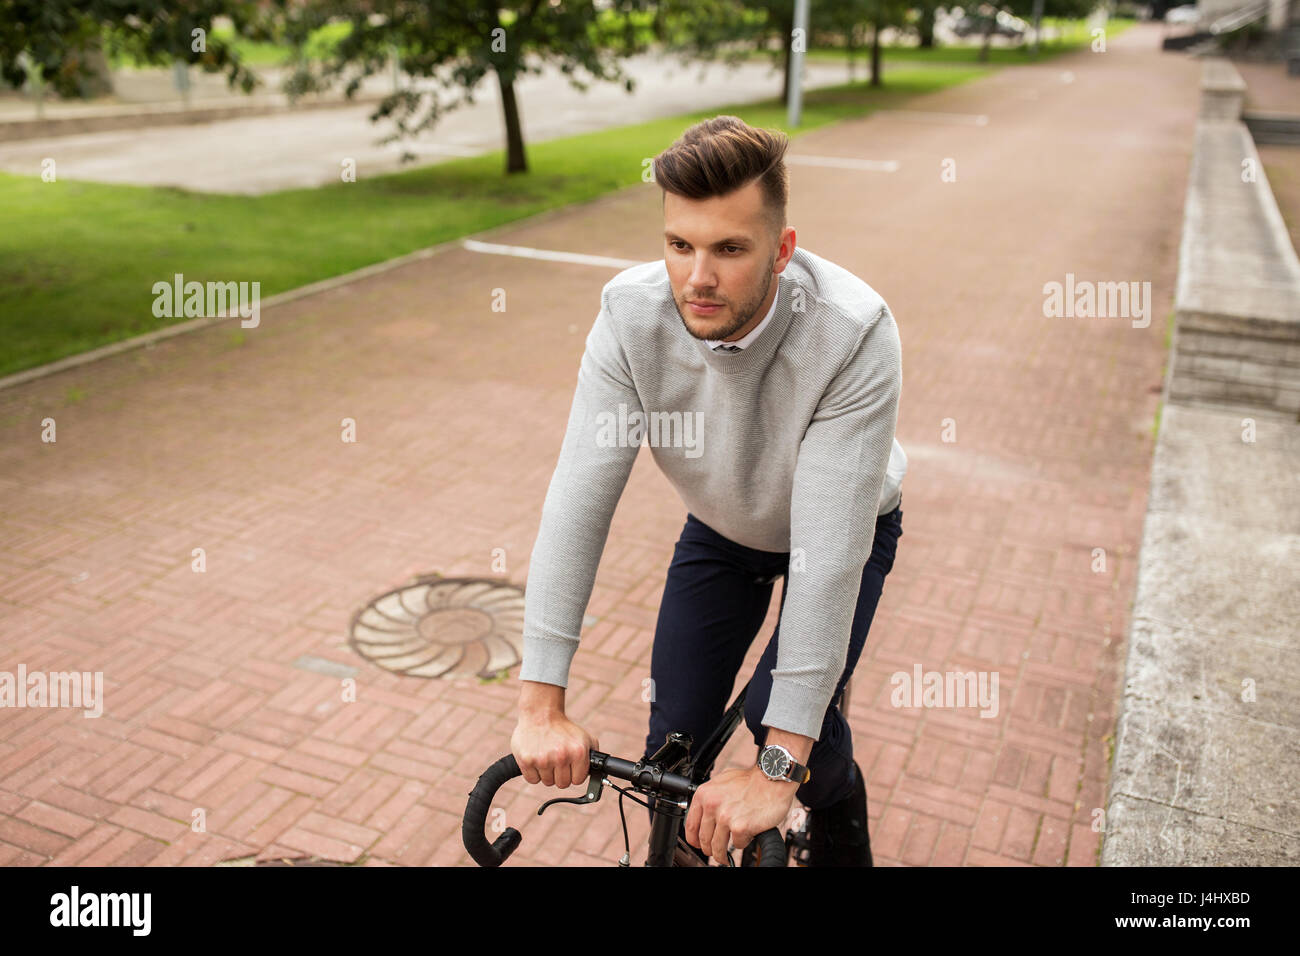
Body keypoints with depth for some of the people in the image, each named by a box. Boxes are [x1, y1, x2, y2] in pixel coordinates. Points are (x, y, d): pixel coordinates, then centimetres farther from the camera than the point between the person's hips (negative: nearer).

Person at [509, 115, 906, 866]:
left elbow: (830, 553, -40)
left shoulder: (853, 333, -38)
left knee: (788, 718, -17)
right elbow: (580, 501, -30)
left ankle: (842, 838, 18)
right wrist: (541, 704, -33)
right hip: (720, 527, 3)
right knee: (675, 739, -2)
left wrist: (777, 768, -41)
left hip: (843, 529, -2)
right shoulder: (631, 312, -29)